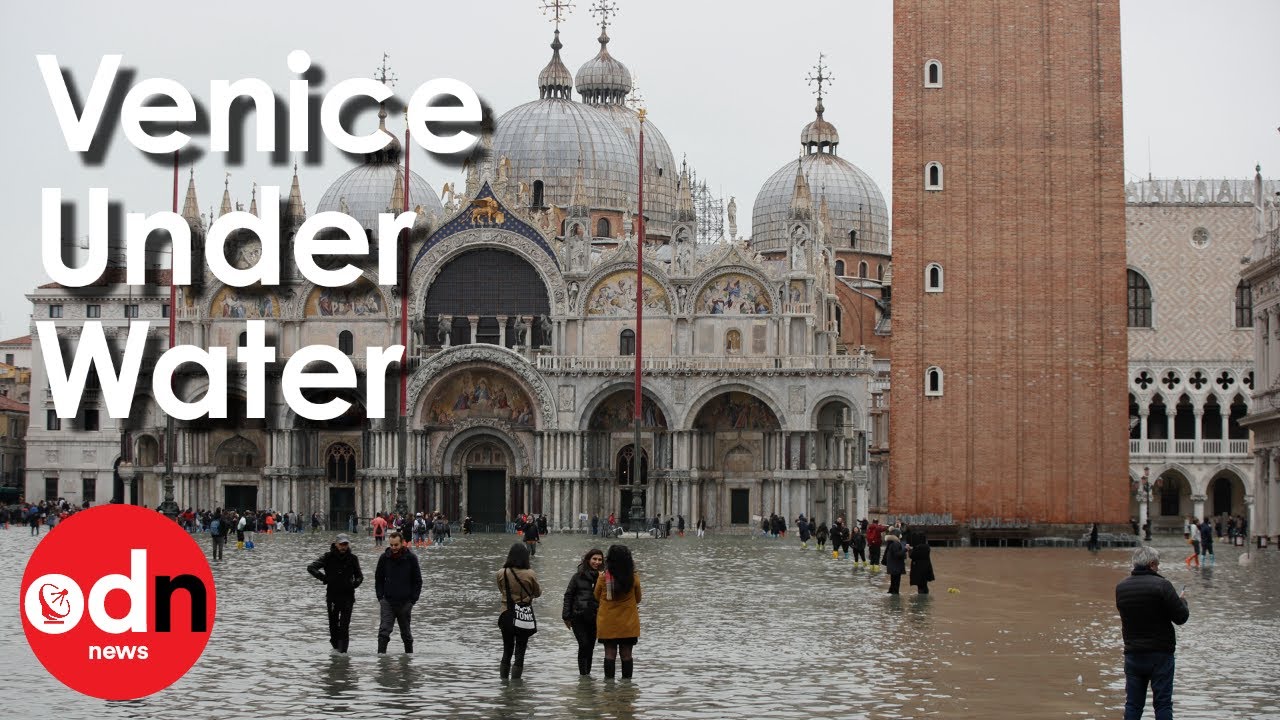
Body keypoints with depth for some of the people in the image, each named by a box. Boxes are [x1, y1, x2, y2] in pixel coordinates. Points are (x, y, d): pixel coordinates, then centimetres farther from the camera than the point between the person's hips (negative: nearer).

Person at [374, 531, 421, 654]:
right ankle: (381, 654, -18)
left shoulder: (411, 558, -5)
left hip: (405, 602, 0)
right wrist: (380, 597, 1)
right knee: (384, 630, -14)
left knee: (405, 633, 11)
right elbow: (378, 579, 10)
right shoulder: (384, 558, -1)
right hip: (387, 601, 1)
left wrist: (412, 600, -4)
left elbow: (417, 581, 2)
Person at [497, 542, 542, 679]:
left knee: (507, 652, 15)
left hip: (506, 615, 2)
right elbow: (538, 593, 1)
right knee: (520, 653, 6)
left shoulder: (502, 574, -9)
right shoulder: (530, 575, -15)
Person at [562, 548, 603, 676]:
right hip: (578, 617, -3)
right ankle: (583, 673, -7)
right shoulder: (578, 576, -2)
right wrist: (566, 617, 1)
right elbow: (568, 596, 2)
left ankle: (587, 673, 19)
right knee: (584, 645, -12)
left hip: (594, 618, 3)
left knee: (590, 646, 9)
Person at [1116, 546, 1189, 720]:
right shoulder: (1162, 585, -14)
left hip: (1132, 653, 4)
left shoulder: (1121, 587, 3)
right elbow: (1181, 617, -12)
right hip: (1160, 653, -4)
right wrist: (1182, 601, 11)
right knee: (1163, 702, 2)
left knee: (1132, 703, 8)